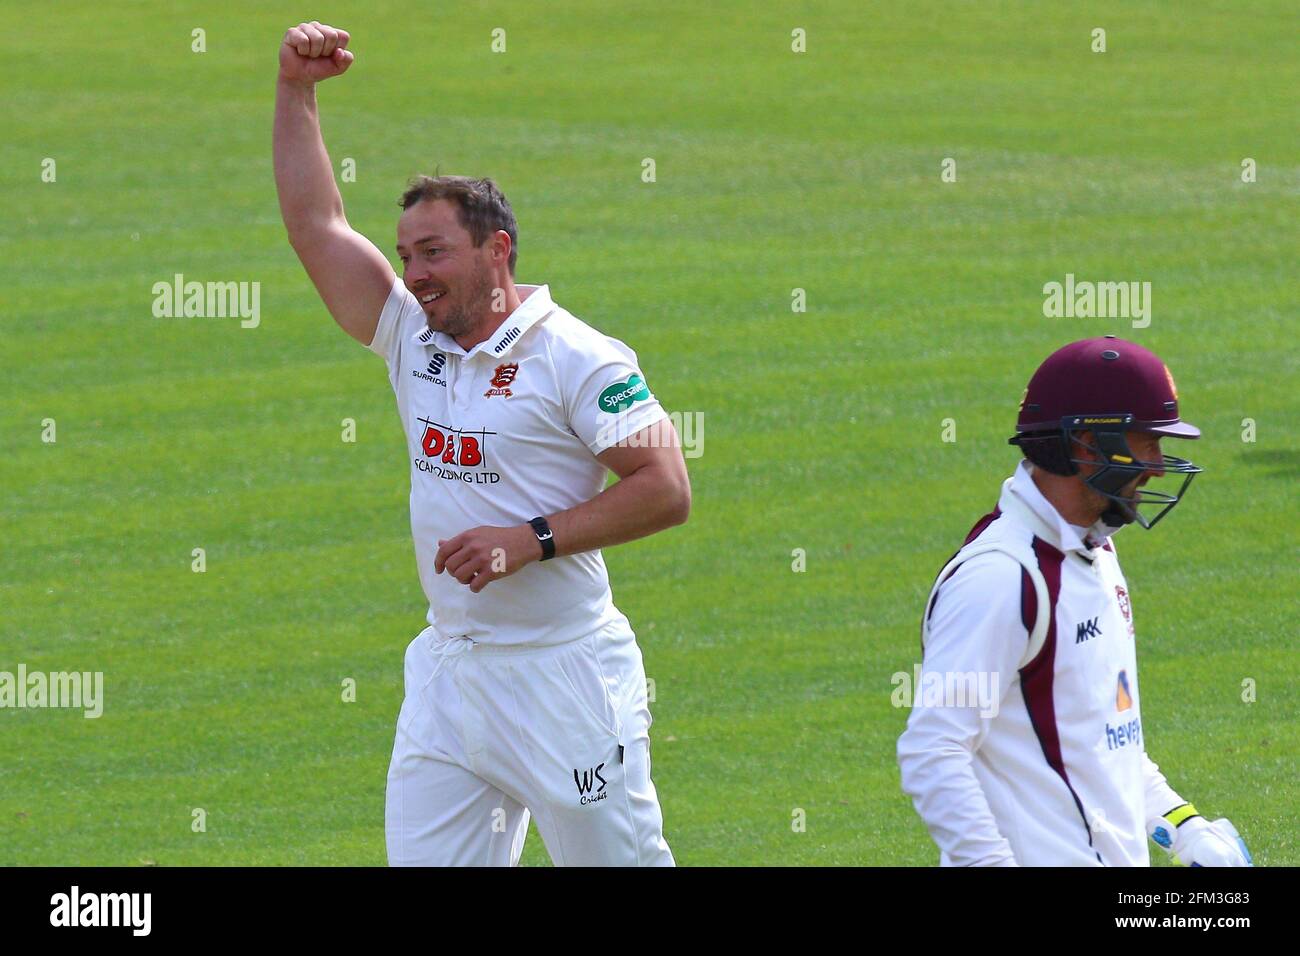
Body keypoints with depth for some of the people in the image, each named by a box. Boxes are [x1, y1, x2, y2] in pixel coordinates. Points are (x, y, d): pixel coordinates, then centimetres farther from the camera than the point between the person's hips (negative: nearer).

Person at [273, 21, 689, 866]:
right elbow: (316, 224, 12)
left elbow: (667, 489, -14)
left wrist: (531, 540, -18)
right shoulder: (412, 338, 10)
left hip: (564, 672, -6)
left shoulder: (579, 359, -9)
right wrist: (296, 90, 6)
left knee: (617, 860, -3)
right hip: (450, 665, 6)